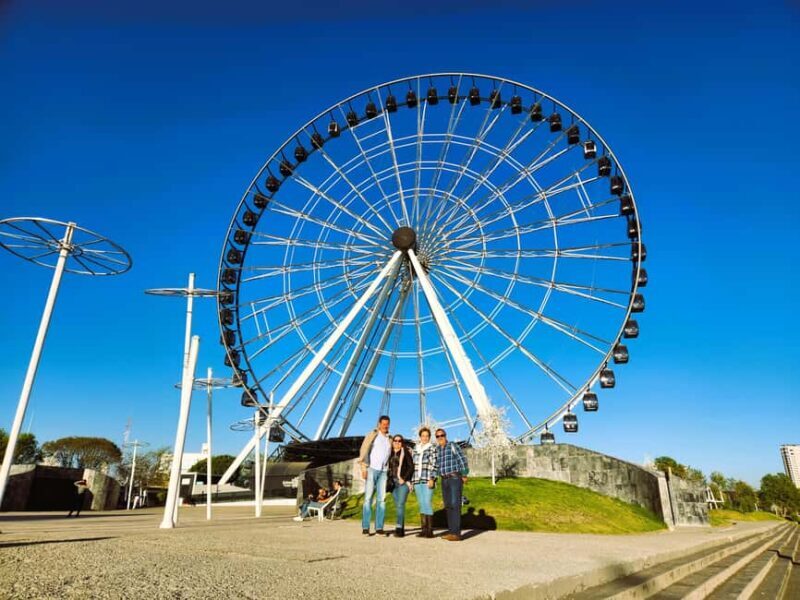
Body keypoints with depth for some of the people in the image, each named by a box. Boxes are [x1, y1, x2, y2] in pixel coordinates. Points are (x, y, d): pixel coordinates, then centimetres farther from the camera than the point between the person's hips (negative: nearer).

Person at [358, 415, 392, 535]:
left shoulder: (389, 439, 16)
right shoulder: (373, 435, 2)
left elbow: (390, 456, 15)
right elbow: (364, 451, -6)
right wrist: (364, 467, -15)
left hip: (383, 471, 4)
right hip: (372, 469, -4)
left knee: (381, 499, 1)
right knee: (368, 498, -4)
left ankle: (379, 527, 5)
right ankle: (365, 527, -2)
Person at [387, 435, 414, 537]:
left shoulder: (406, 452, -1)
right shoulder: (390, 454, 13)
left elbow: (411, 467, -5)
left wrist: (404, 479, -12)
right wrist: (389, 480, 8)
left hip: (403, 482, -5)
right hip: (393, 482, 5)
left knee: (400, 504, -14)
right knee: (397, 506, 7)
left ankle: (399, 529, -16)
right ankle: (401, 529, 13)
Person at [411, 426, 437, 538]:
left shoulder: (432, 449, 1)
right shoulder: (415, 449, 15)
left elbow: (434, 465, -6)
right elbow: (413, 466, 16)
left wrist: (432, 479, -15)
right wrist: (411, 481, 13)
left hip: (427, 481, -5)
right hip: (417, 481, 5)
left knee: (428, 503, -8)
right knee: (421, 505, 8)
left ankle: (430, 530, -2)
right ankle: (423, 529, 12)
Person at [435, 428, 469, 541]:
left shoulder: (453, 446, -6)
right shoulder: (437, 450, 12)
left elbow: (463, 460, -8)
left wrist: (464, 475, -9)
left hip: (455, 478, -6)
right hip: (444, 480, 6)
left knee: (455, 505, -11)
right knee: (448, 506, 8)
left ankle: (456, 533, -11)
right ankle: (451, 531, 14)